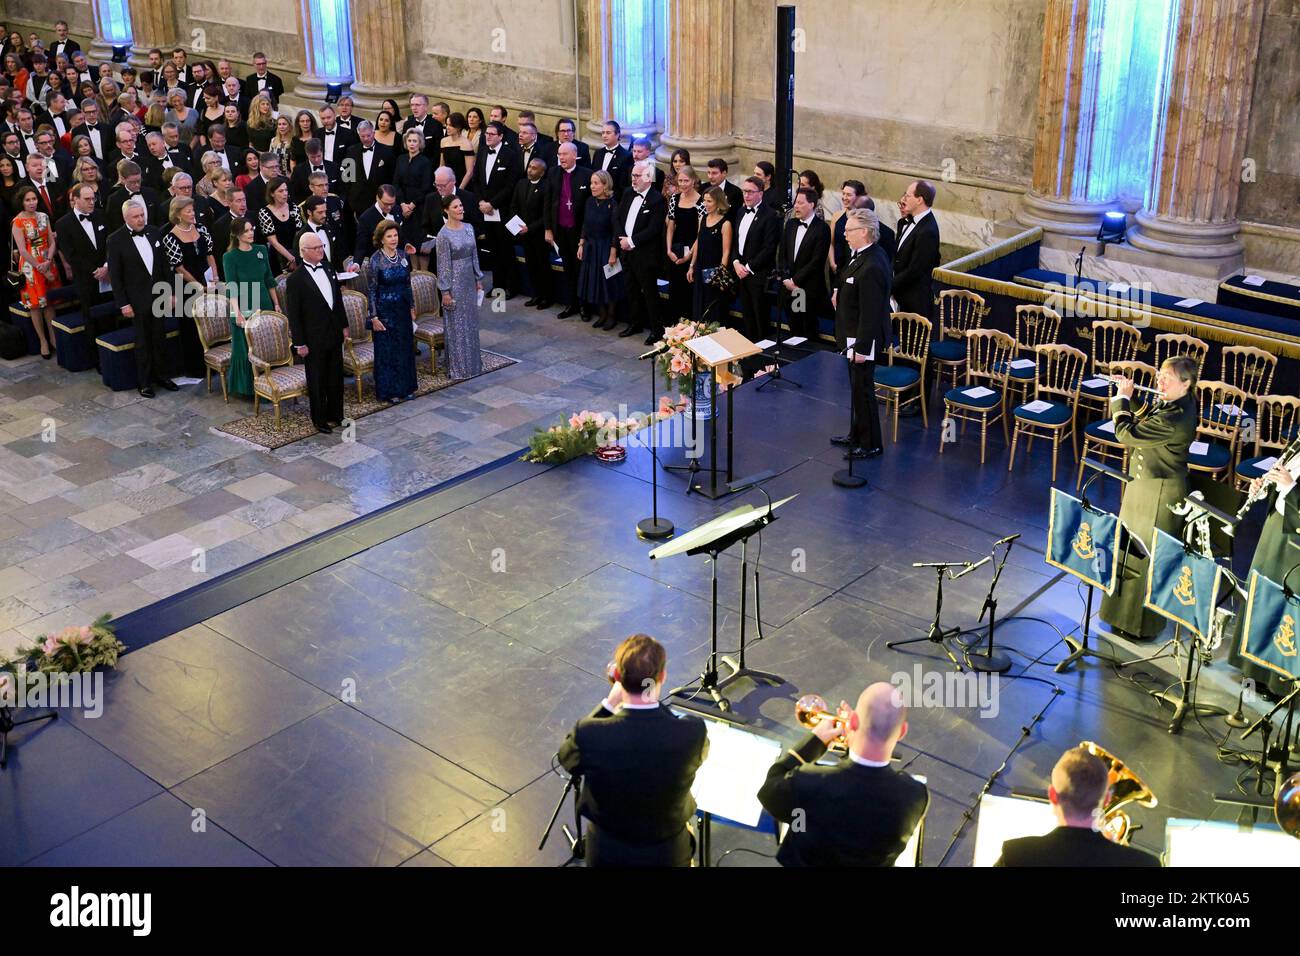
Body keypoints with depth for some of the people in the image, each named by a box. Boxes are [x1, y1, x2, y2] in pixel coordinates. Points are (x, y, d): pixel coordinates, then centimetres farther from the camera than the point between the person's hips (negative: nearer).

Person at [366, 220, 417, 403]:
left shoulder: (403, 255, 1)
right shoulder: (376, 259, -13)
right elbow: (372, 290, -11)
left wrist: (412, 308, 11)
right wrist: (374, 316, -13)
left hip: (403, 309, 5)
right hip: (385, 310, -5)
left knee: (405, 348, 11)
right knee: (386, 351, 4)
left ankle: (405, 387, 24)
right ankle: (389, 391, 14)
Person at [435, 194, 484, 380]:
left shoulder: (468, 228, 4)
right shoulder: (444, 235, -15)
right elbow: (443, 265, -14)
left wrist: (478, 279, 12)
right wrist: (445, 291, -14)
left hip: (469, 279, 7)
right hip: (454, 282, -6)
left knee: (471, 322, 14)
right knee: (456, 325, 3)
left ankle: (472, 363, 27)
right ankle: (457, 368, 13)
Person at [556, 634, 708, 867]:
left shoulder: (590, 735, -30)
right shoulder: (693, 733, -29)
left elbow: (565, 758, -5)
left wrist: (608, 704, -12)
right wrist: (653, 699, -8)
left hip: (605, 855, 0)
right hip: (669, 856, 0)